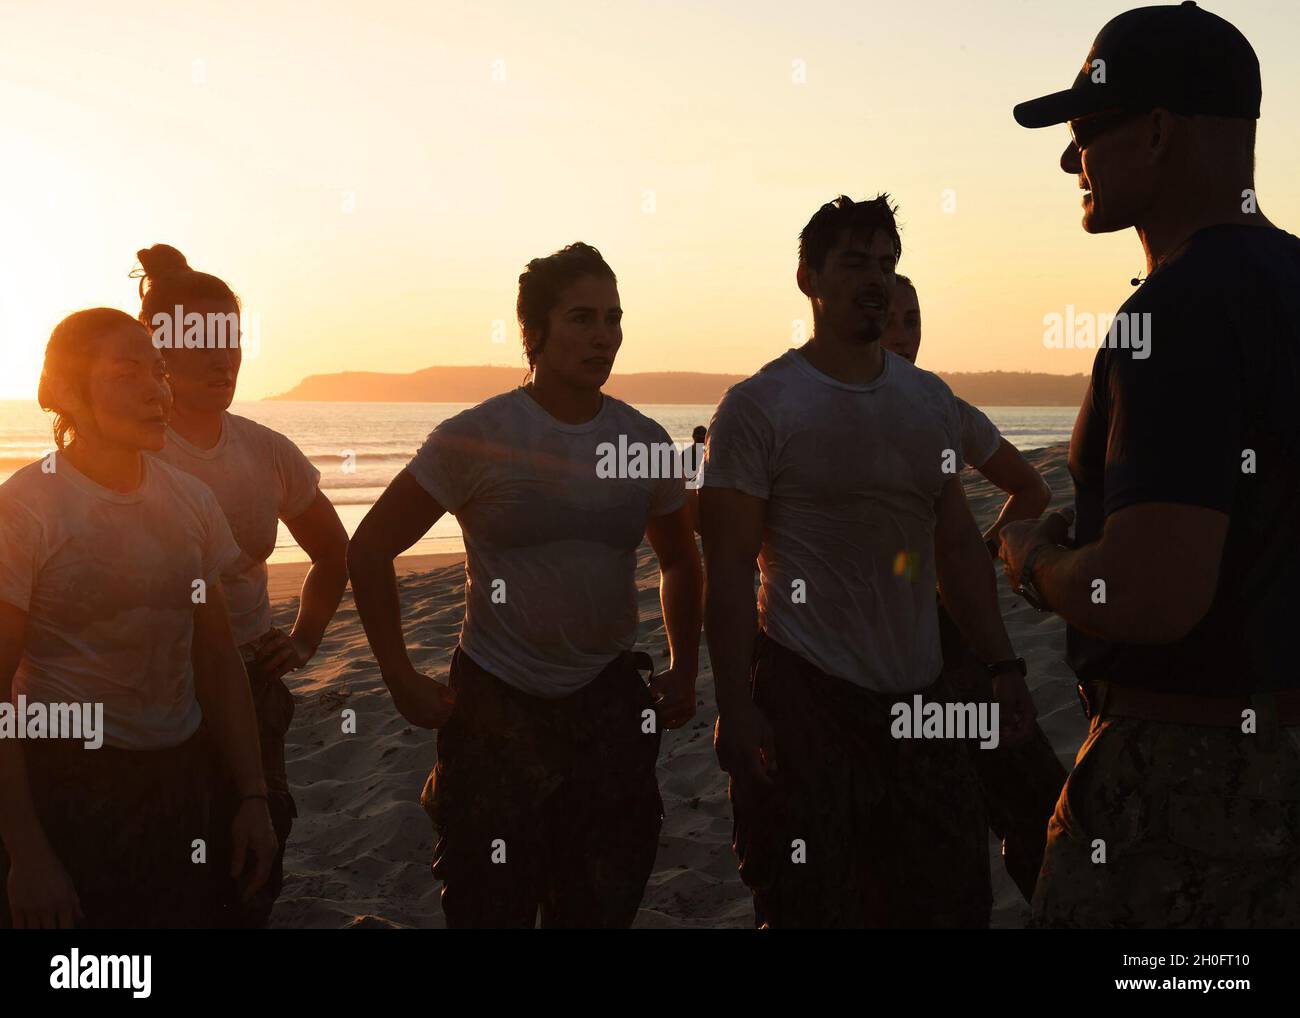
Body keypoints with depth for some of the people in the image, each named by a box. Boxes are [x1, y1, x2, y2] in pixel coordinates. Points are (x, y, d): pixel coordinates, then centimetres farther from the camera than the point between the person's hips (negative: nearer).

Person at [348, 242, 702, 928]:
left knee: (604, 906, 10)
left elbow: (681, 563, 20)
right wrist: (401, 679, -5)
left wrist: (683, 673, 15)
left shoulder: (645, 442, 3)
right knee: (490, 908, 2)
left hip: (609, 707, 4)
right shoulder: (476, 437, -8)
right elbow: (370, 548, -3)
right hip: (495, 709, -3)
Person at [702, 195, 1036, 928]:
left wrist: (1003, 665, 9)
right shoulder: (758, 406, -6)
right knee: (811, 905, 0)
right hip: (803, 697, -6)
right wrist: (736, 707, -15)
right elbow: (729, 571, -9)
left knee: (953, 896, 11)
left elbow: (959, 544, 16)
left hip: (920, 694, 6)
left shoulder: (931, 399, 11)